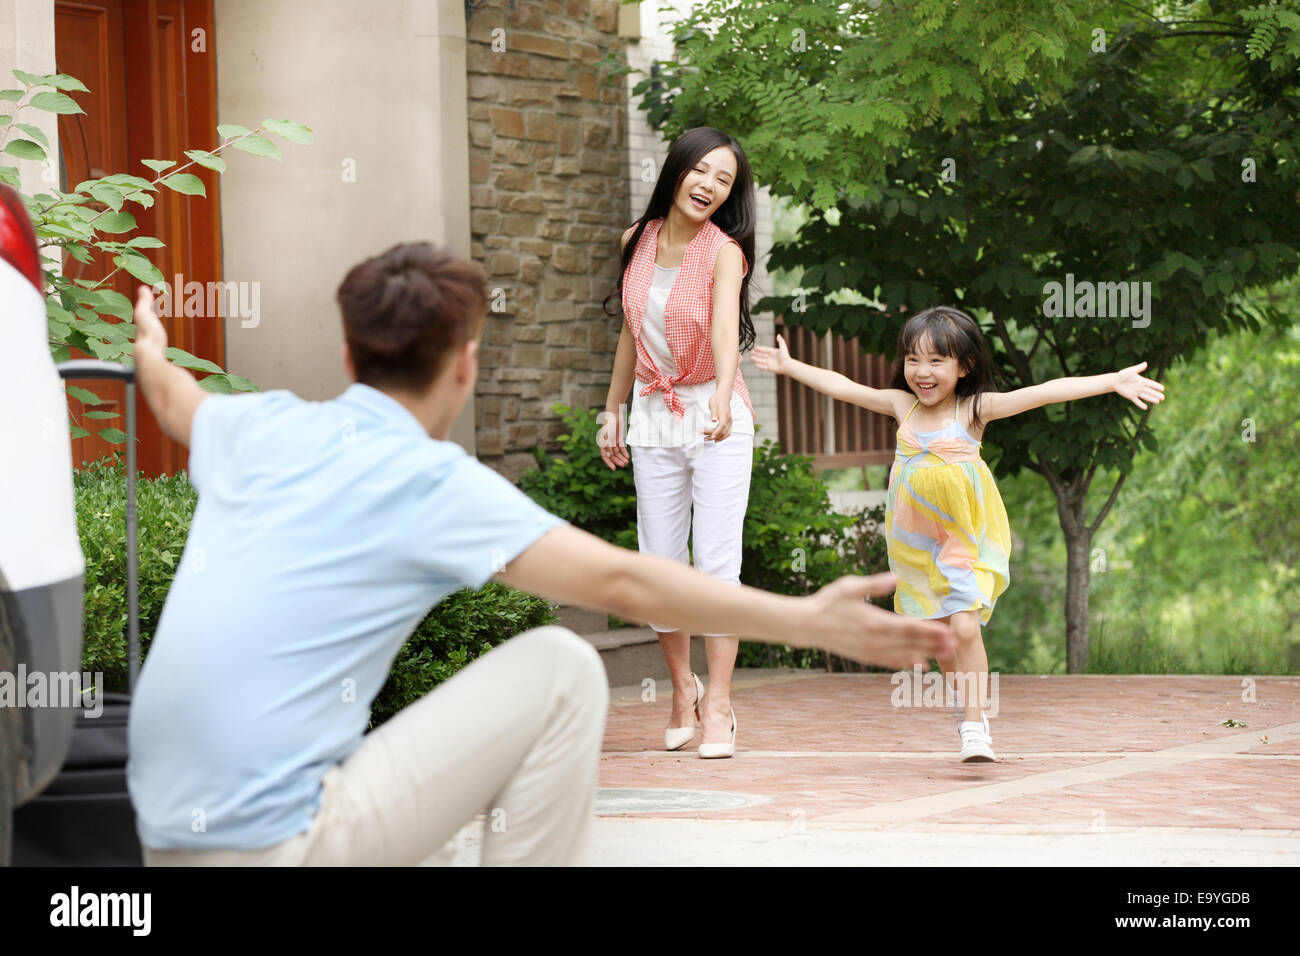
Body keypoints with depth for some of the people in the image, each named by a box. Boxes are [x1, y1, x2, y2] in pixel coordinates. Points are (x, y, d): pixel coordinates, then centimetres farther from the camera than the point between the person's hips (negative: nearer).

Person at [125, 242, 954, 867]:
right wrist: (808, 622, -15)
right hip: (275, 846, -8)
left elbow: (178, 402, 37)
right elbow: (620, 583, -15)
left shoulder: (263, 428, 11)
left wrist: (151, 352, 59)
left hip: (168, 843, 8)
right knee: (561, 672, 0)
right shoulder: (430, 482, -9)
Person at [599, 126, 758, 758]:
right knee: (659, 563, 5)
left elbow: (725, 328, -30)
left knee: (716, 562, -10)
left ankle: (717, 704, -5)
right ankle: (682, 687, 24)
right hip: (654, 418, 4)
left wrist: (723, 396, -47)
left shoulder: (724, 250, -11)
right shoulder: (637, 241, 3)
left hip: (716, 418, -4)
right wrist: (612, 411, 17)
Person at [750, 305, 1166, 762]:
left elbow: (1042, 393, -19)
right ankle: (966, 710, 30)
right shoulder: (902, 406, 3)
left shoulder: (975, 409, -9)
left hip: (966, 537, -4)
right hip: (918, 543, 5)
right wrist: (789, 365, 24)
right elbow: (841, 386, 15)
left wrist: (1114, 380, -26)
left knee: (965, 627, -16)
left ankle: (975, 729, -11)